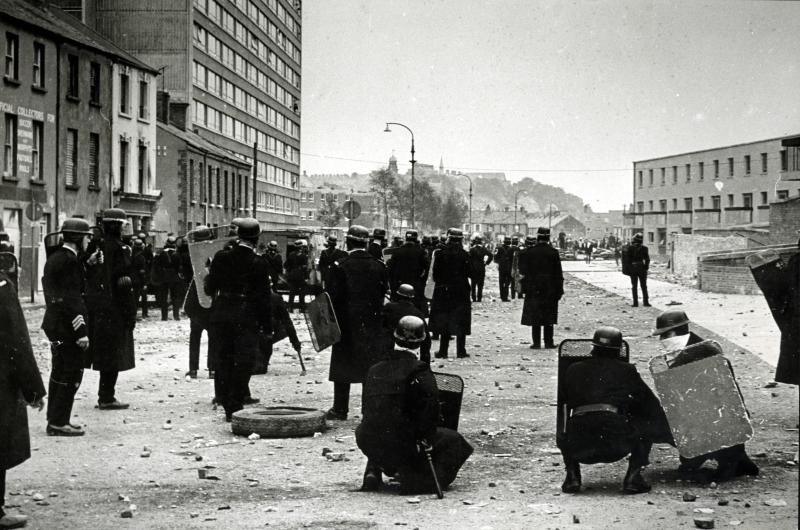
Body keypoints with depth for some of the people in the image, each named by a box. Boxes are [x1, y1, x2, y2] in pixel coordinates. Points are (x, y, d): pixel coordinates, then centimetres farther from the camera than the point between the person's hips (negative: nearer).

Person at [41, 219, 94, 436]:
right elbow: (72, 299, -21)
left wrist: (88, 262, 17)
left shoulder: (54, 257, 12)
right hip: (67, 328, -10)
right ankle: (58, 422, -2)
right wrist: (81, 331, -20)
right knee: (72, 373, -4)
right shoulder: (70, 260, -18)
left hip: (54, 324, 10)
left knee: (60, 372, 17)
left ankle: (55, 419, 24)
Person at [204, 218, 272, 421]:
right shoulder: (259, 263, -9)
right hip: (246, 318, -3)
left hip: (220, 315, 3)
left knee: (222, 363, 12)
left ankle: (228, 407, 15)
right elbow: (263, 298, -7)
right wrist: (267, 326, -1)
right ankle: (235, 408, 2)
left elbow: (209, 288, 1)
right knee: (243, 364, 4)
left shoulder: (221, 257, -3)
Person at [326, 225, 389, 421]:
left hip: (347, 323, -3)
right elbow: (384, 293, 4)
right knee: (371, 367, 8)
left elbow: (334, 297, -10)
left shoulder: (340, 266, -10)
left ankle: (340, 409, 9)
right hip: (373, 323, 3)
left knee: (343, 366, 6)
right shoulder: (379, 266, 0)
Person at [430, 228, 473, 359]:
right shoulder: (464, 255, -7)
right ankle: (461, 351, 6)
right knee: (461, 323, 6)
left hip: (443, 293, 1)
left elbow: (435, 274, -5)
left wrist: (440, 283, 10)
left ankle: (443, 351, 6)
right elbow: (471, 273, -4)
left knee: (444, 322, 7)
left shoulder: (440, 254, -6)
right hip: (461, 293, 0)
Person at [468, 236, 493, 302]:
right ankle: (479, 298, 2)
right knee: (480, 284, 6)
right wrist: (486, 262, 1)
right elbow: (490, 255, -7)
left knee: (473, 284, 6)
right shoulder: (483, 249, 1)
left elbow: (469, 258, -12)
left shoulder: (472, 249, -5)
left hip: (473, 269, -1)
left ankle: (474, 298, 1)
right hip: (482, 269, 1)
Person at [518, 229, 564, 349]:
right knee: (549, 318, 7)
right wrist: (559, 290, 3)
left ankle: (536, 342, 1)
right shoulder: (553, 252, -4)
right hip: (550, 290, 0)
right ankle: (549, 342, 8)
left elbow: (523, 270, 0)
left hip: (534, 290, 0)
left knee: (535, 317, 4)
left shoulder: (529, 252, -4)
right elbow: (558, 274, -3)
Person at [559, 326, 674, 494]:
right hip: (616, 443, -2)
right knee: (646, 426, 23)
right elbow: (650, 402, 21)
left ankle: (572, 477, 13)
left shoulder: (574, 370, 19)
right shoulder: (626, 370, 15)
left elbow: (559, 399, 27)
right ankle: (633, 477, 11)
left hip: (579, 446, 2)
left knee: (563, 438, 36)